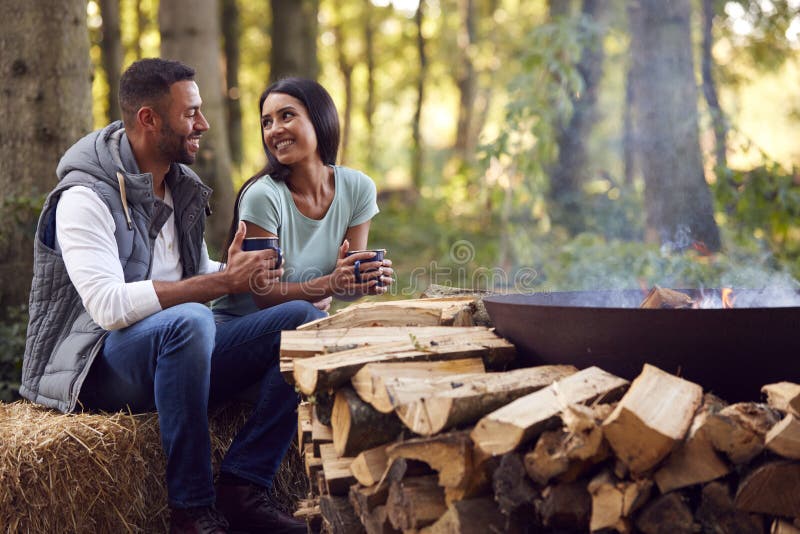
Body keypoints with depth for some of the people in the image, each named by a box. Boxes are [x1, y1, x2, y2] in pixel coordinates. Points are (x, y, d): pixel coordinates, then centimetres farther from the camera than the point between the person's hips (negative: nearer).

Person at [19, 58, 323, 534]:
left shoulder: (182, 185, 13)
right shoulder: (86, 196, -13)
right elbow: (110, 306, -27)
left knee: (305, 320, -10)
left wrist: (234, 272, -1)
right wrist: (221, 282, -24)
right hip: (100, 366, -8)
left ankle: (242, 485, -18)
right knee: (189, 321, -39)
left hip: (174, 353, 8)